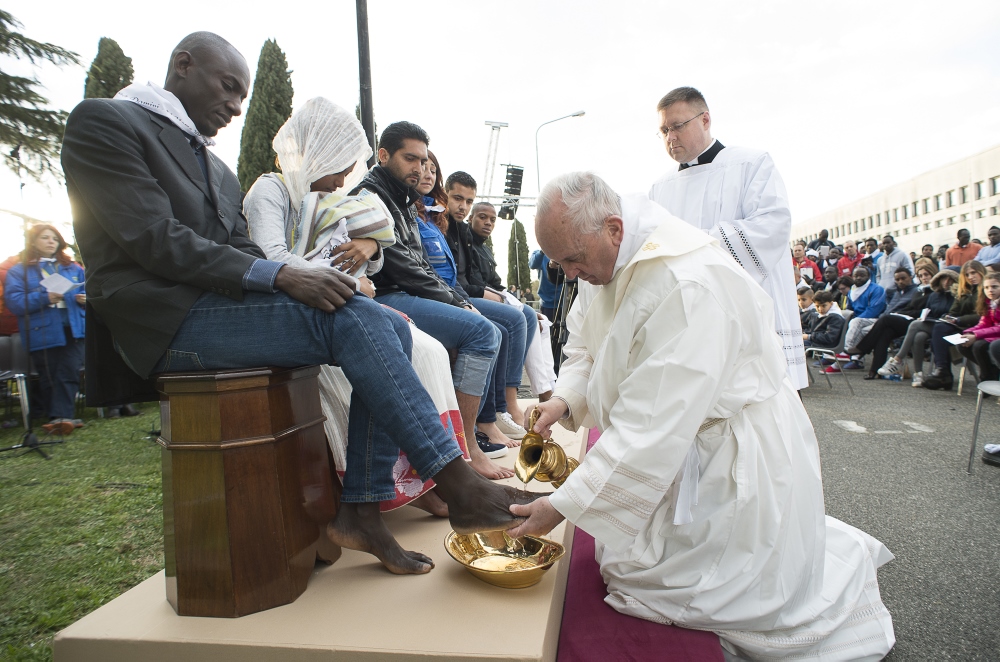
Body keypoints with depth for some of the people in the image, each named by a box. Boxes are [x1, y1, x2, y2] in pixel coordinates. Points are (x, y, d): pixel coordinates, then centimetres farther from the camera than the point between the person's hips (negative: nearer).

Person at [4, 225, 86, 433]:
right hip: (42, 332, -1)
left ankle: (61, 416, -9)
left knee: (69, 372, -9)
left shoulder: (73, 269, 18)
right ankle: (60, 417, 8)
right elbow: (13, 301, -5)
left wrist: (85, 299, -7)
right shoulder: (19, 271, 8)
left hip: (72, 329, 2)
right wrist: (44, 298, -18)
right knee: (49, 377, 1)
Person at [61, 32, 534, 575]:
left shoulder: (218, 171, 26)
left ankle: (361, 509, -12)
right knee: (353, 318, -26)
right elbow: (155, 240, -14)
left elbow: (241, 254, 15)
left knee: (391, 328, -11)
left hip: (223, 307, 8)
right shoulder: (103, 121, 1)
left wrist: (297, 281, -7)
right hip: (167, 318, -8)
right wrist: (281, 275, -22)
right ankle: (459, 488, -22)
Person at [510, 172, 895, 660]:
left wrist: (563, 506, -29)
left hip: (733, 462, -8)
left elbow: (653, 428, -34)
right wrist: (564, 400, -14)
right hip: (681, 449, 9)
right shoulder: (606, 261, -4)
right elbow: (585, 350, 8)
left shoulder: (689, 285, -32)